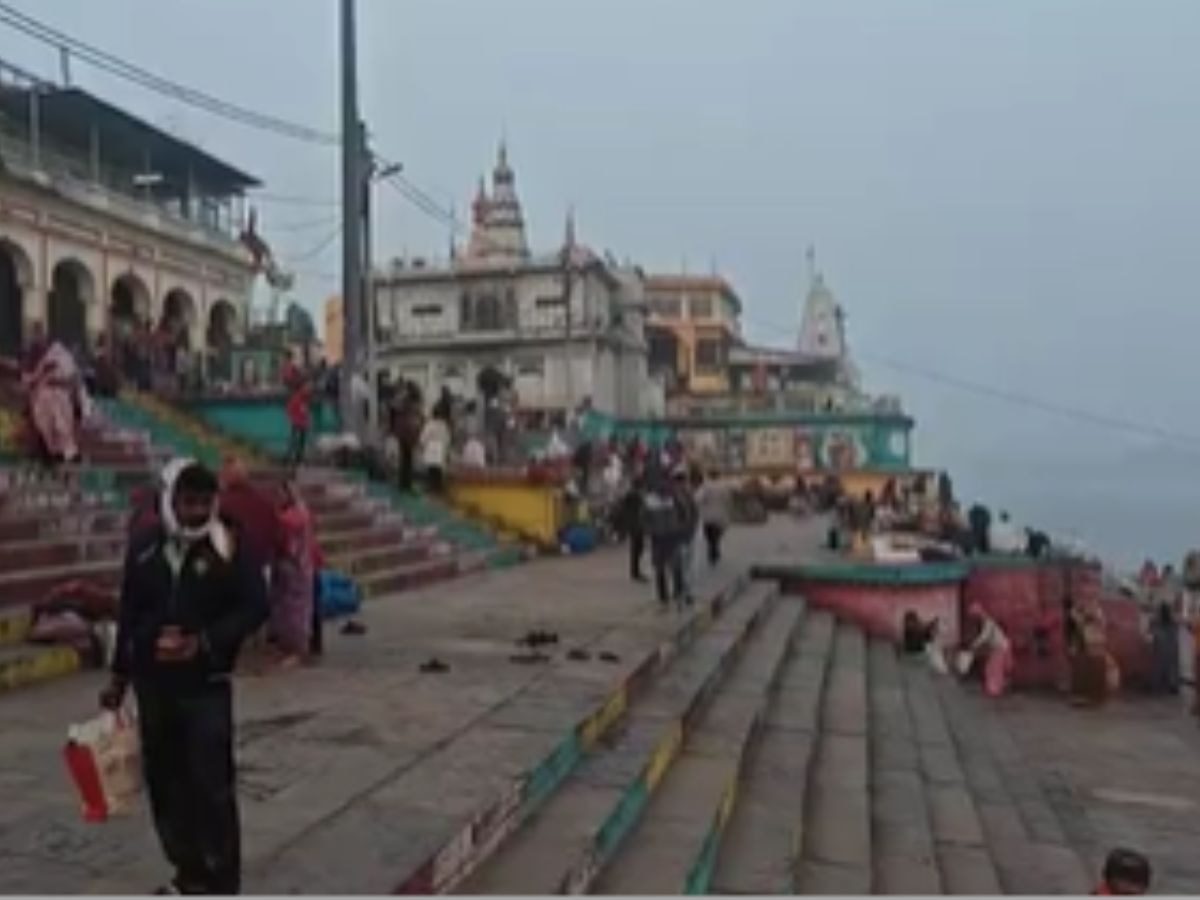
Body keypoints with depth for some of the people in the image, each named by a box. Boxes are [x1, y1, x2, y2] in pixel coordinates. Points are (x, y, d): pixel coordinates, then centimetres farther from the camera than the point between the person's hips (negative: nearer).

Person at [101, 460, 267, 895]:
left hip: (206, 684, -4)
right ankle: (189, 872, 29)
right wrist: (119, 676, 15)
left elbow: (255, 606, -9)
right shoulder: (143, 547, 3)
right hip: (153, 683, 4)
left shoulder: (227, 548, -8)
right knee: (165, 780, 13)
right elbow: (128, 613, 11)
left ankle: (221, 882, 8)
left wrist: (203, 643, -20)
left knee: (211, 784, -4)